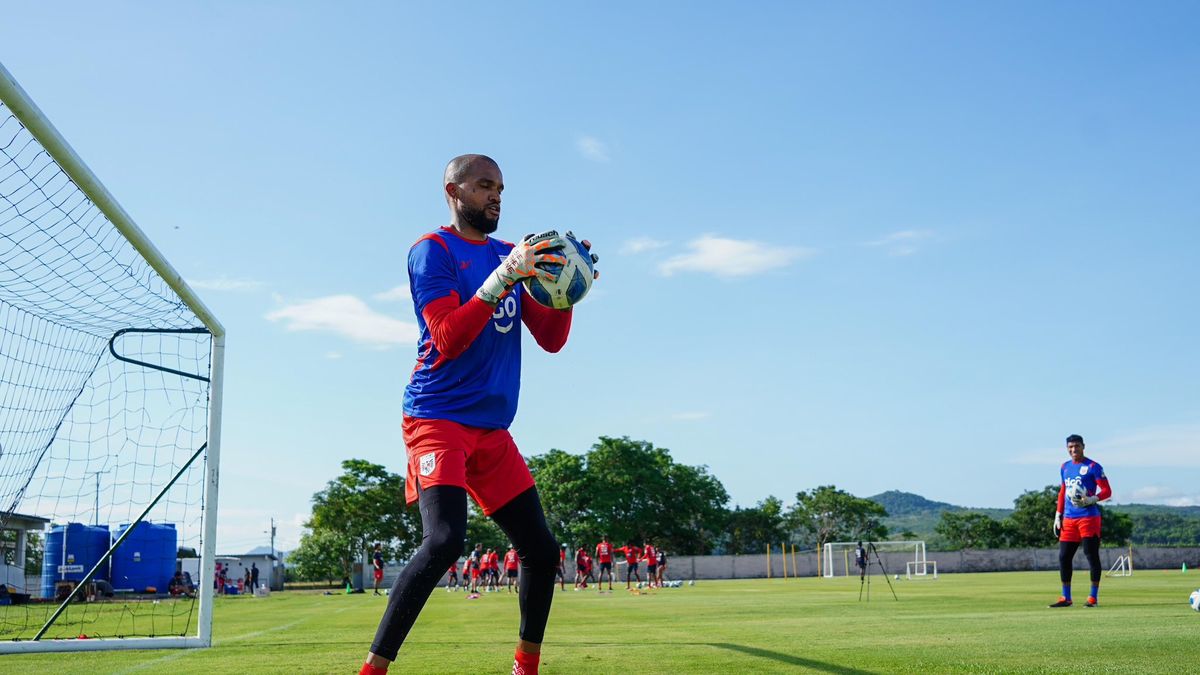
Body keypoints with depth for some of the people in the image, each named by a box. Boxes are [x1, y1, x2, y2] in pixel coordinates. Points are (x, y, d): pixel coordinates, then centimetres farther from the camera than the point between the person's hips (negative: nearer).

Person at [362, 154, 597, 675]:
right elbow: (448, 339, -17)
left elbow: (550, 340, 12)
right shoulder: (433, 250, -4)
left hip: (492, 428, 7)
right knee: (443, 540, -25)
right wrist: (503, 277, -24)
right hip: (439, 417, -7)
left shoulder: (508, 254, 15)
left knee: (541, 549, 6)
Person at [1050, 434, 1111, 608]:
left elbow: (1107, 491, -6)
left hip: (1088, 517, -6)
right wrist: (1058, 516, 17)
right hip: (1069, 519, 6)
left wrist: (1091, 499, -23)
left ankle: (1093, 597, 3)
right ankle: (1065, 598, 12)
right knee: (1064, 556, 4)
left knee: (1091, 555, -4)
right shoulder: (1064, 467, 16)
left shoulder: (1093, 467, -4)